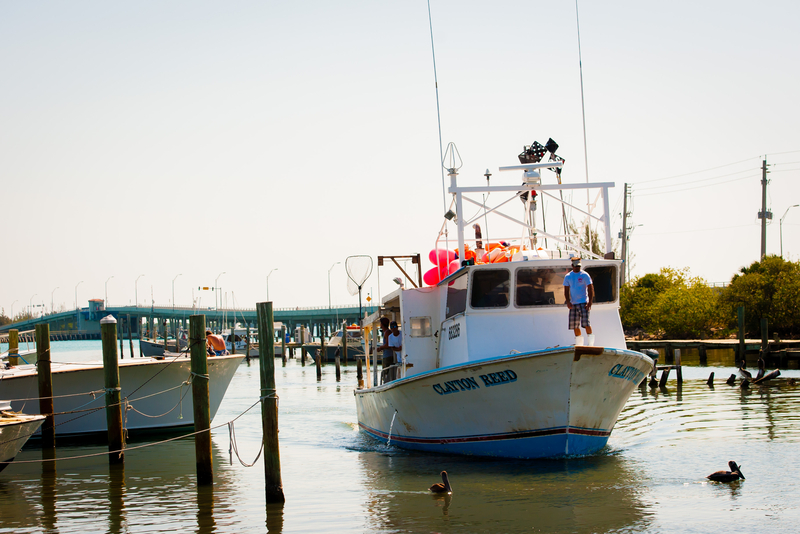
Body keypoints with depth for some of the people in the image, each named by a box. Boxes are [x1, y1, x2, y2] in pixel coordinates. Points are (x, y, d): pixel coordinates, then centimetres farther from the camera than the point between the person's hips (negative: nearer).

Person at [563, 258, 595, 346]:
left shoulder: (585, 275, -1)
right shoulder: (568, 276, 9)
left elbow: (591, 289, -3)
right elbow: (566, 290, 10)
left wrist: (590, 302, -11)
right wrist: (568, 302, -5)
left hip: (583, 302, -4)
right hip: (573, 304, 4)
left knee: (586, 322, -14)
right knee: (574, 325, 4)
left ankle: (590, 343, -9)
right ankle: (579, 344, 13)